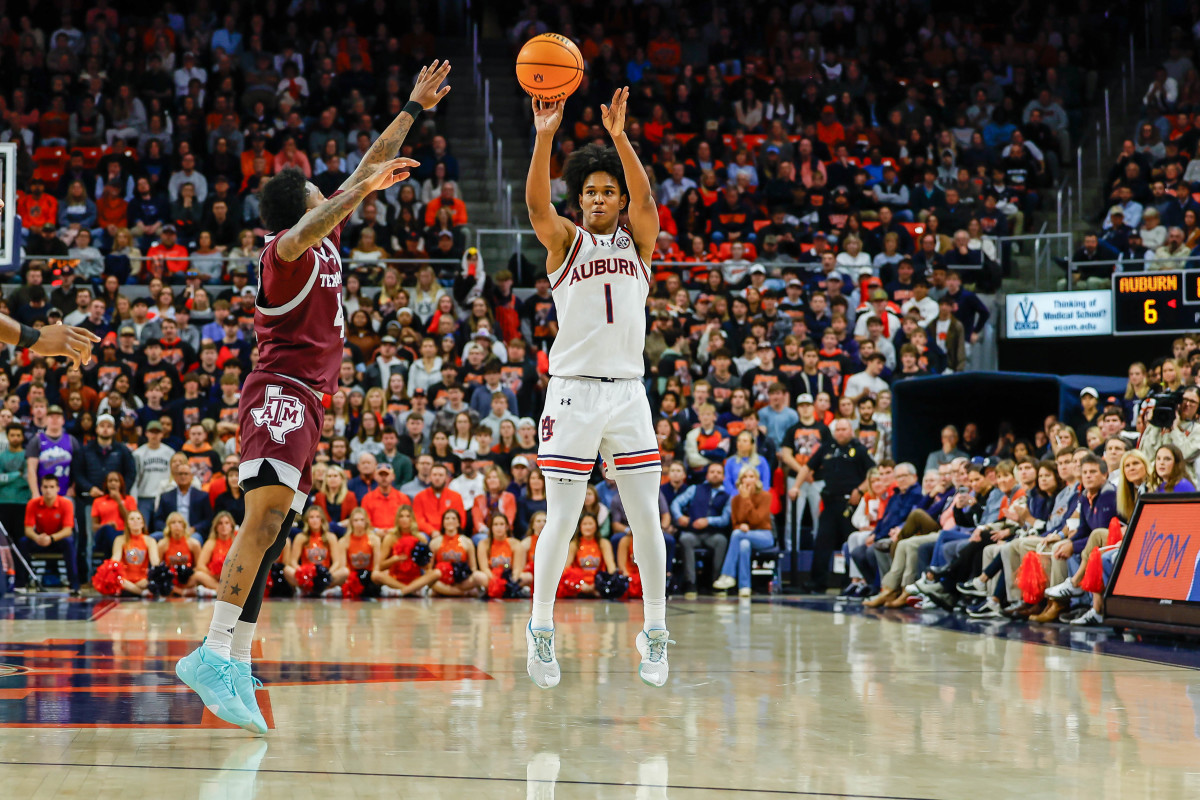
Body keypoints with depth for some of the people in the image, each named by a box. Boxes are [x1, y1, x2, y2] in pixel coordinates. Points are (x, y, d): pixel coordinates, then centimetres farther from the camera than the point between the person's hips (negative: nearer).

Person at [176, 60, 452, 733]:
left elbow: (365, 172, 26)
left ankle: (236, 672, 0)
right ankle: (215, 652, -37)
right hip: (282, 393, -10)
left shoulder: (324, 241, 19)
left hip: (306, 401, 10)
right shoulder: (286, 248, -5)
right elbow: (304, 232, -31)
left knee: (269, 538, 3)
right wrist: (362, 188, -40)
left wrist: (415, 108, 29)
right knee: (268, 514, -25)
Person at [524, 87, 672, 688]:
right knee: (561, 521, -3)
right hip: (573, 390, -2)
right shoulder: (565, 241, 6)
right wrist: (544, 137, -30)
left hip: (628, 390, 2)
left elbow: (644, 197, -10)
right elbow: (536, 204, -15)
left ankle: (654, 634, 10)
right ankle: (540, 632, 7)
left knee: (647, 518, 1)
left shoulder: (637, 240, 11)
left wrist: (619, 136, -25)